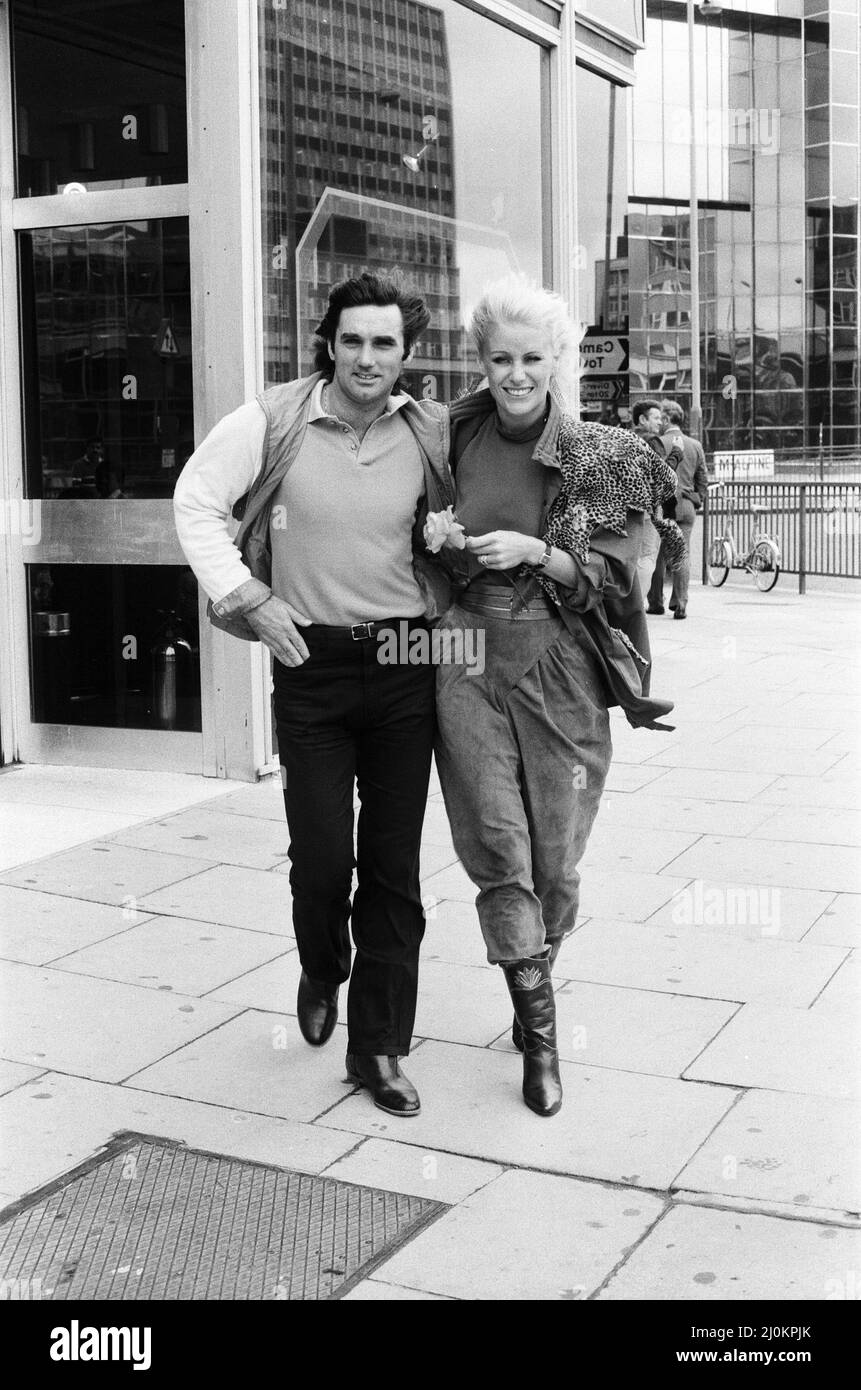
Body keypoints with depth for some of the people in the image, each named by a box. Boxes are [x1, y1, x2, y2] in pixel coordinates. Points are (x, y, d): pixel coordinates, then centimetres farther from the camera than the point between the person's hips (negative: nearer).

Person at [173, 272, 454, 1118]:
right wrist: (249, 598, -5)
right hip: (311, 664, -1)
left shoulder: (431, 434, 0)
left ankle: (379, 1046, 16)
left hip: (405, 665, 2)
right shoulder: (274, 422, -6)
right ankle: (322, 974, 34)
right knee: (320, 855, -1)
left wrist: (446, 602, 0)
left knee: (394, 864, 4)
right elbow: (196, 502, 1)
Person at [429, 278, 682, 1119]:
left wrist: (534, 552, -16)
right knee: (498, 848, -6)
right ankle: (538, 1026, 5)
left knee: (557, 857, 5)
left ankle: (535, 990, 30)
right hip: (469, 659, 1)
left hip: (563, 669, 0)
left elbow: (613, 577, -3)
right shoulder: (454, 437, 6)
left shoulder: (600, 458, 1)